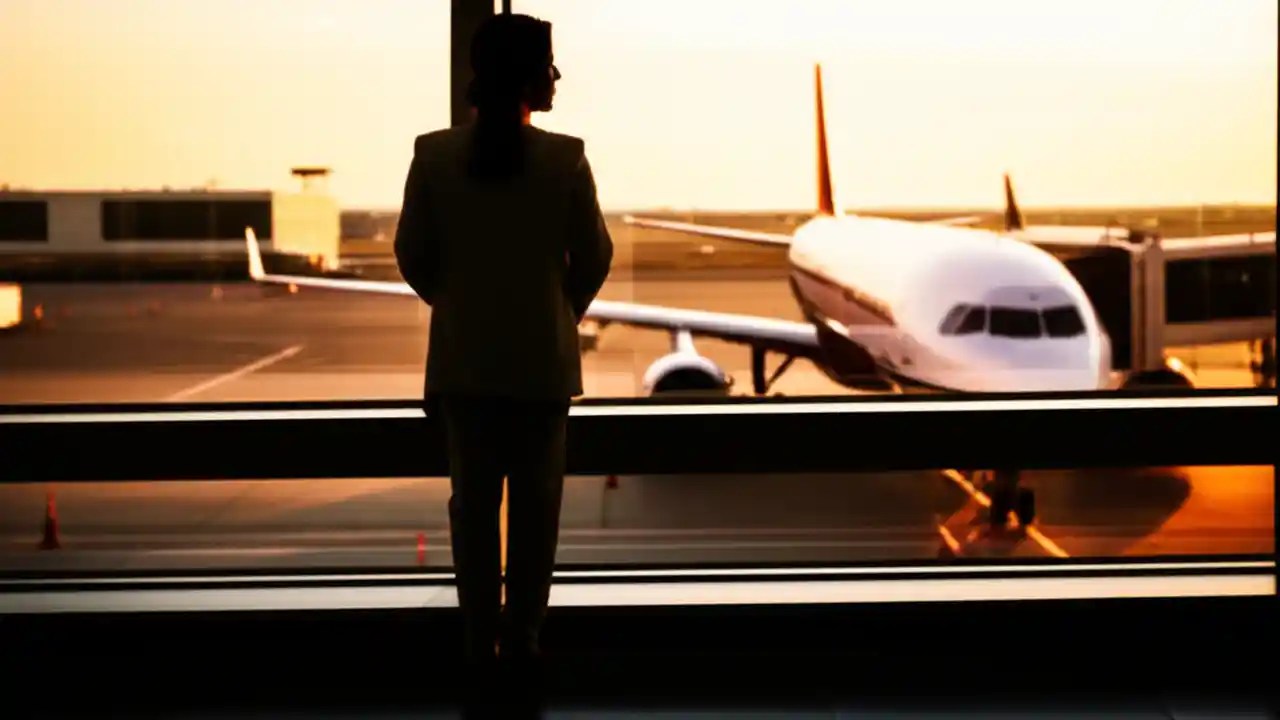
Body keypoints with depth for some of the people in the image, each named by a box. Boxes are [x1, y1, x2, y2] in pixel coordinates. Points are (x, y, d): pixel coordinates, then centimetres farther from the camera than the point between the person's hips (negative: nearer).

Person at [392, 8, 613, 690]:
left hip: (463, 354, 2)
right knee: (535, 500, 10)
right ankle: (522, 633, 14)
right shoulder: (565, 156, -13)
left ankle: (479, 635, 14)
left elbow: (412, 255, -1)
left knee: (473, 498, 11)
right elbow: (594, 257, -4)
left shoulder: (434, 153, -9)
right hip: (542, 354, -1)